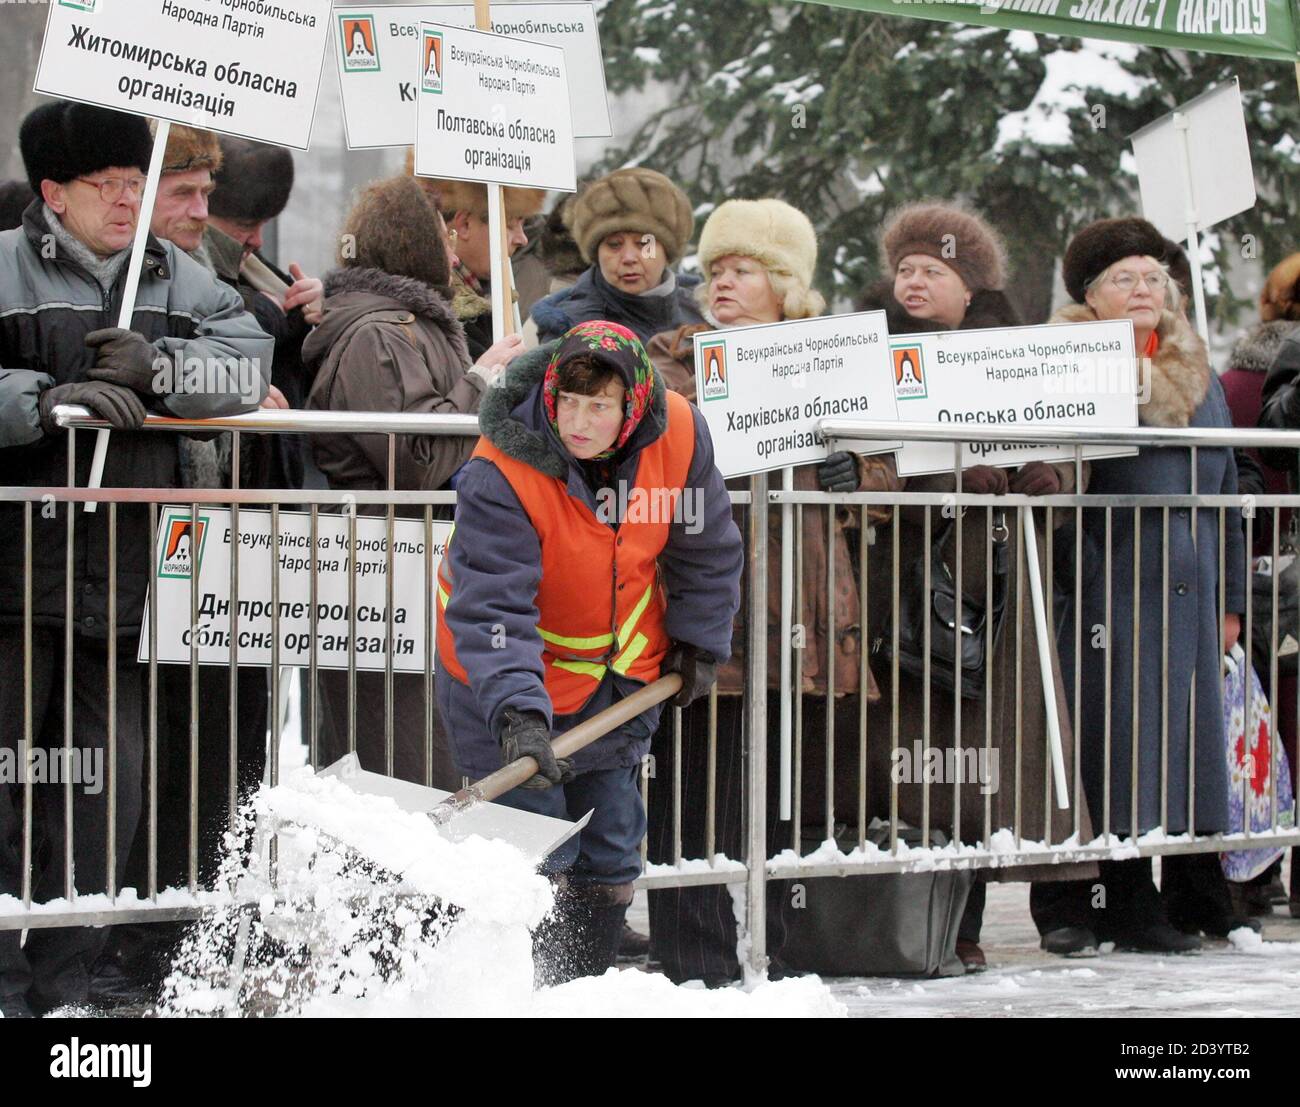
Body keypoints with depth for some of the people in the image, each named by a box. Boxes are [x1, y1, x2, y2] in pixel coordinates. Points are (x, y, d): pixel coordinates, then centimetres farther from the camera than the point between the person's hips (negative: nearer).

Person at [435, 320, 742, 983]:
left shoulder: (678, 436, -18)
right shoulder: (501, 474, -32)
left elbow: (705, 547, 1)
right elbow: (491, 607, -37)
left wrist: (699, 643, 8)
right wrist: (517, 711, -48)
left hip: (619, 676, 5)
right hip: (505, 678, -5)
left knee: (611, 850, 11)